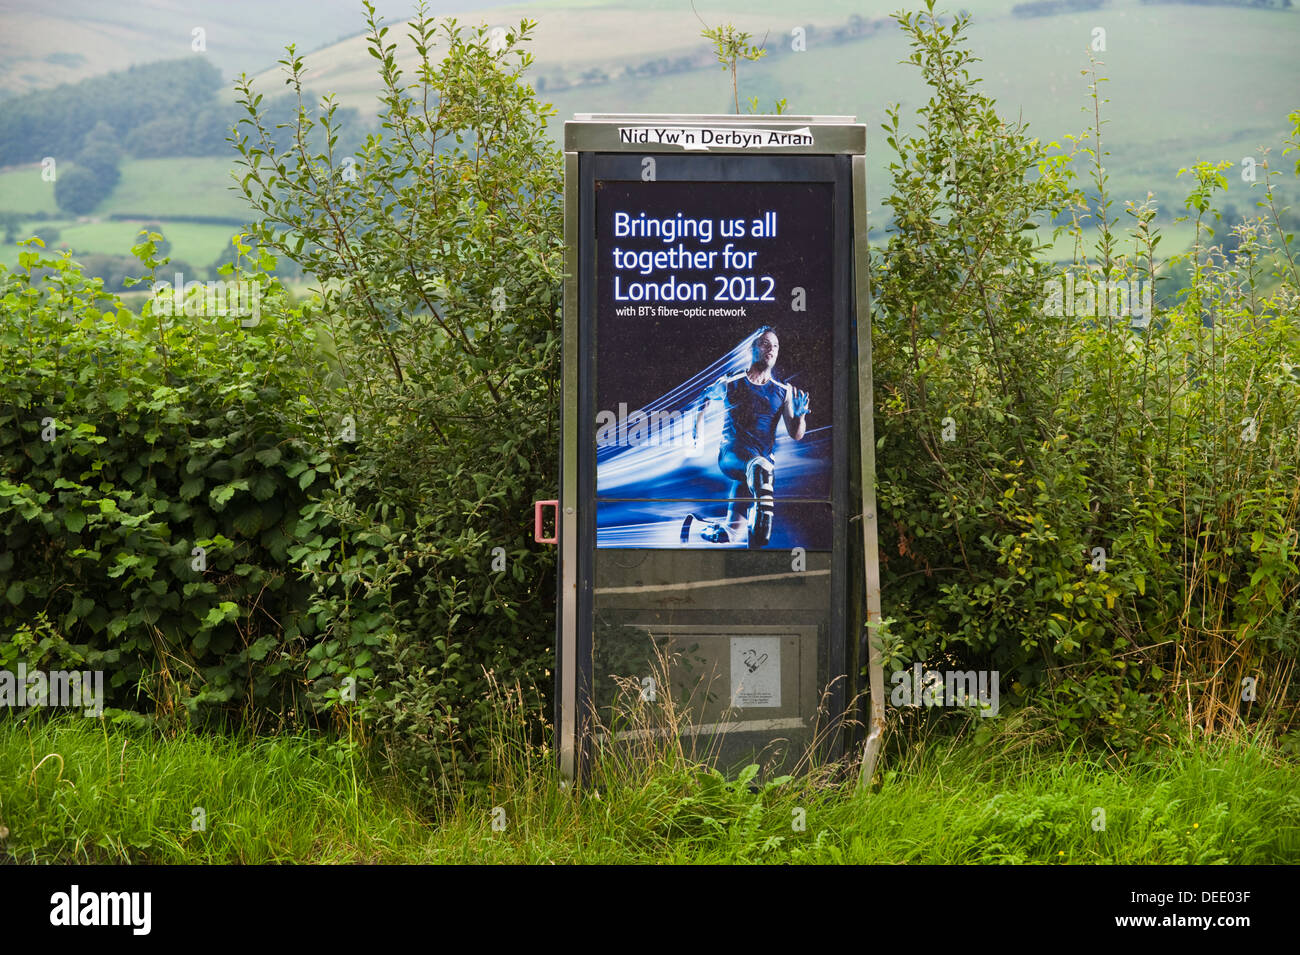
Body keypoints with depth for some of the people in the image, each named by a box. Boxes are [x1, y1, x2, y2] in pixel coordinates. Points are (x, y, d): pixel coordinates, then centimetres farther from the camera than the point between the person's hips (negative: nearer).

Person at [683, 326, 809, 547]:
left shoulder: (784, 391, 10)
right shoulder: (730, 383, 5)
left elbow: (795, 434, 6)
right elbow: (706, 397, 26)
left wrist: (800, 414, -13)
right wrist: (697, 426, 17)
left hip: (761, 460, 3)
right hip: (730, 454, -3)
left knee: (731, 533, 2)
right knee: (761, 467, -40)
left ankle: (695, 524, 31)